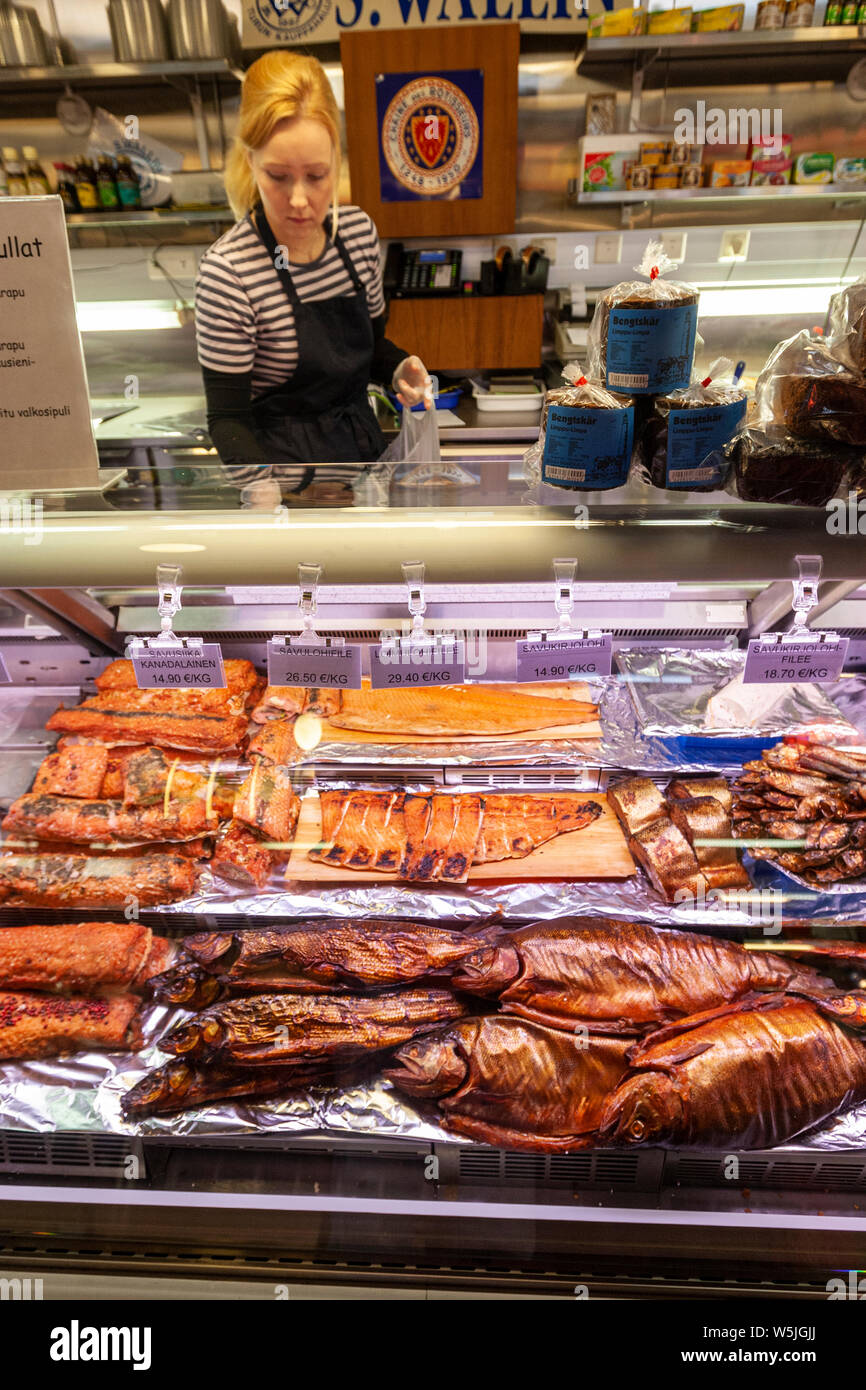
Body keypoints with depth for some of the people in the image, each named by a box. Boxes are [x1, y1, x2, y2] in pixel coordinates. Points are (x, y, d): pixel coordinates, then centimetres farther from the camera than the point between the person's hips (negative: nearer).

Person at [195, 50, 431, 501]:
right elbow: (227, 418, -18)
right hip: (287, 467, -5)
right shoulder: (227, 271, -20)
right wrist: (266, 488, -36)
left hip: (363, 444, 6)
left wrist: (398, 368, -12)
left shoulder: (358, 230, -3)